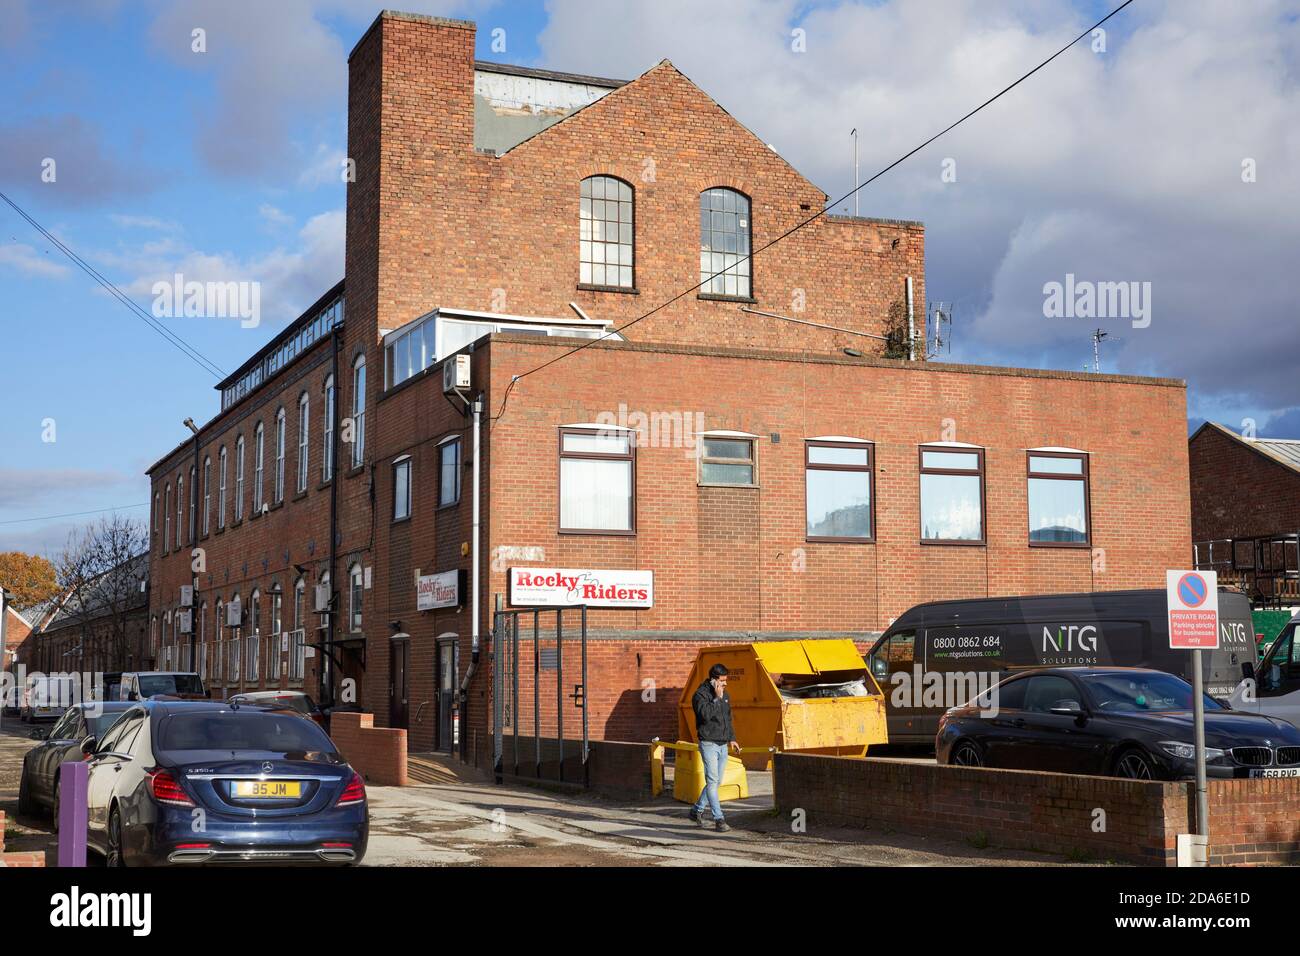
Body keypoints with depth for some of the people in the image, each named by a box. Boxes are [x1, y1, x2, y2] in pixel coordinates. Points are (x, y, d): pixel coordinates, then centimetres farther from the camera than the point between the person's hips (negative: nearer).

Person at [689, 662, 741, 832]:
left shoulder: (724, 695, 12)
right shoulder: (700, 695, -11)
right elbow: (705, 715, -27)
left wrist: (732, 739, 18)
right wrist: (717, 698, -23)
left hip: (723, 746, 8)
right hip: (708, 744, -8)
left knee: (716, 781, 11)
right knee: (712, 781, -11)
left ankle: (697, 810, 26)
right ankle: (719, 819, -12)